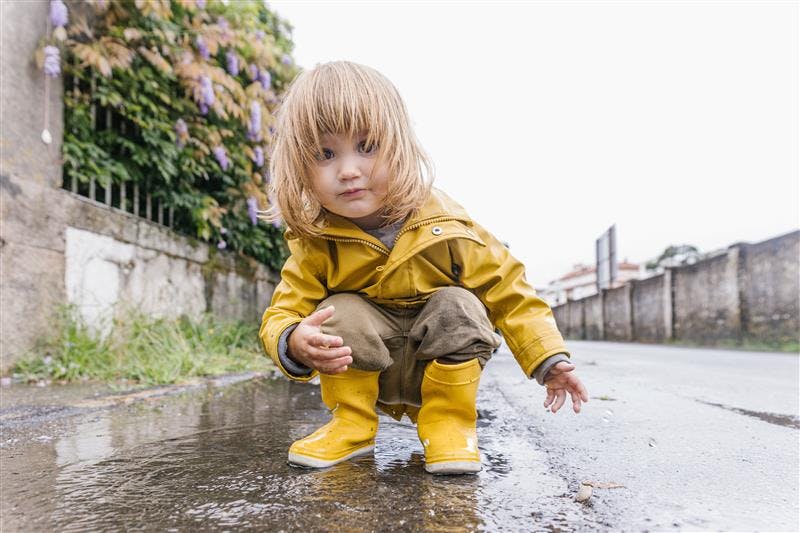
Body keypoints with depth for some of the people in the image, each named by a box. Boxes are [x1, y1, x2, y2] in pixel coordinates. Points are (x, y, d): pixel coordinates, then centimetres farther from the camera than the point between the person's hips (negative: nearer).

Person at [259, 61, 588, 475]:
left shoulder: (445, 226, -20)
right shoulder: (316, 244, -18)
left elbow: (506, 290, -11)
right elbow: (283, 313, -17)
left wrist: (549, 358, -16)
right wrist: (294, 344, -42)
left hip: (440, 366, 0)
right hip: (363, 374, 1)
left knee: (457, 307, -25)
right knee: (341, 313, -25)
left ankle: (449, 422, -10)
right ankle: (350, 425, -5)